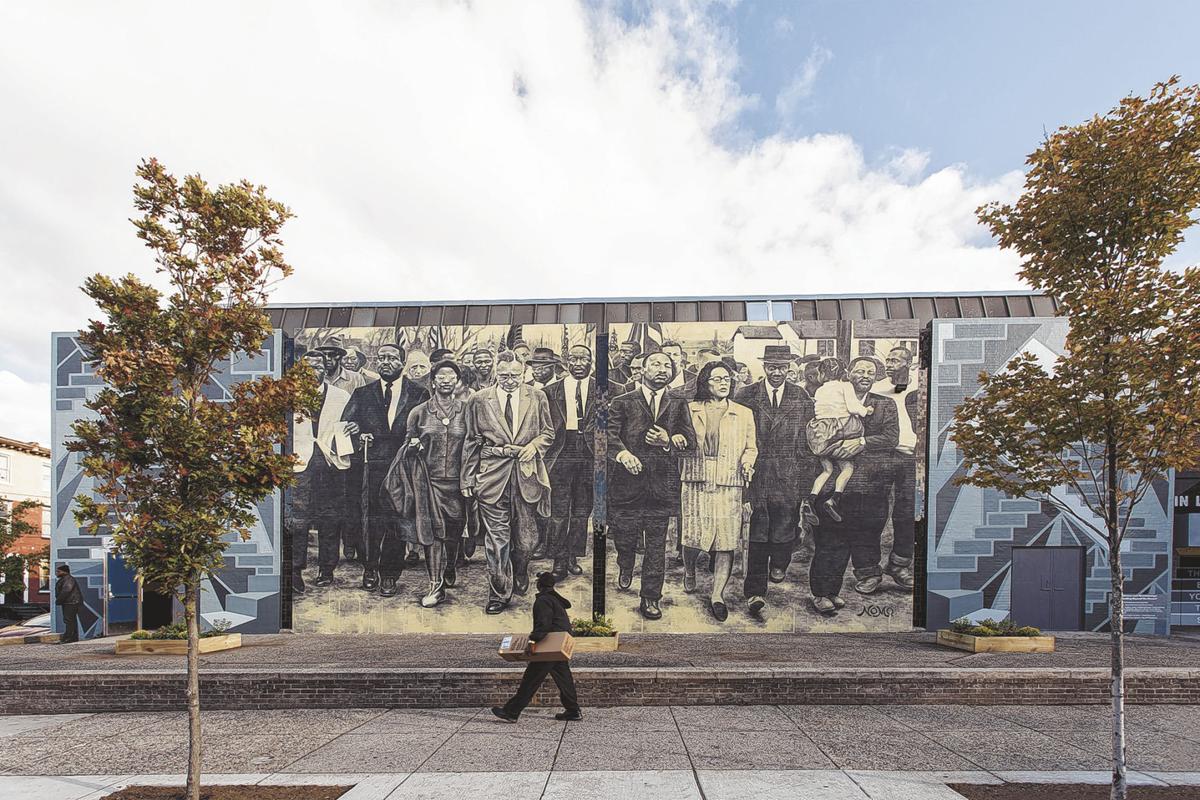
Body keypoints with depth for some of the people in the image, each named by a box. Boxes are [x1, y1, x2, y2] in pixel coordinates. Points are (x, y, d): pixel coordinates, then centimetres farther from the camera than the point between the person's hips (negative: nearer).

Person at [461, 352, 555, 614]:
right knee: (497, 538, 3)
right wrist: (468, 479, 5)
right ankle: (499, 593, 18)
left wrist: (534, 445, -8)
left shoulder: (537, 397, 5)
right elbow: (472, 442, 6)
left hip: (527, 474, 1)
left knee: (526, 536, 10)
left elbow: (548, 431, 13)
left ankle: (520, 575, 39)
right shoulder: (479, 400, 2)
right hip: (492, 475, -1)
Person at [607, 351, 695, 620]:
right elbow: (610, 435, -6)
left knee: (657, 543, 5)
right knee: (624, 535, 10)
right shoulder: (622, 403, 5)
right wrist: (623, 453, -26)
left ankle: (650, 598, 19)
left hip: (662, 484, 1)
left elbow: (690, 440, 5)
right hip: (627, 480, -1)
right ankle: (625, 569, 44)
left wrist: (669, 440, -15)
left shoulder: (679, 404, 12)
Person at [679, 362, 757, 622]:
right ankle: (689, 571, 33)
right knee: (692, 536, 1)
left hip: (729, 487, 1)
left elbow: (751, 447, 15)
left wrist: (747, 464, -5)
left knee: (727, 542, -3)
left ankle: (717, 595, 8)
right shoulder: (689, 410, 10)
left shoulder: (744, 414, 13)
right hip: (696, 484, -1)